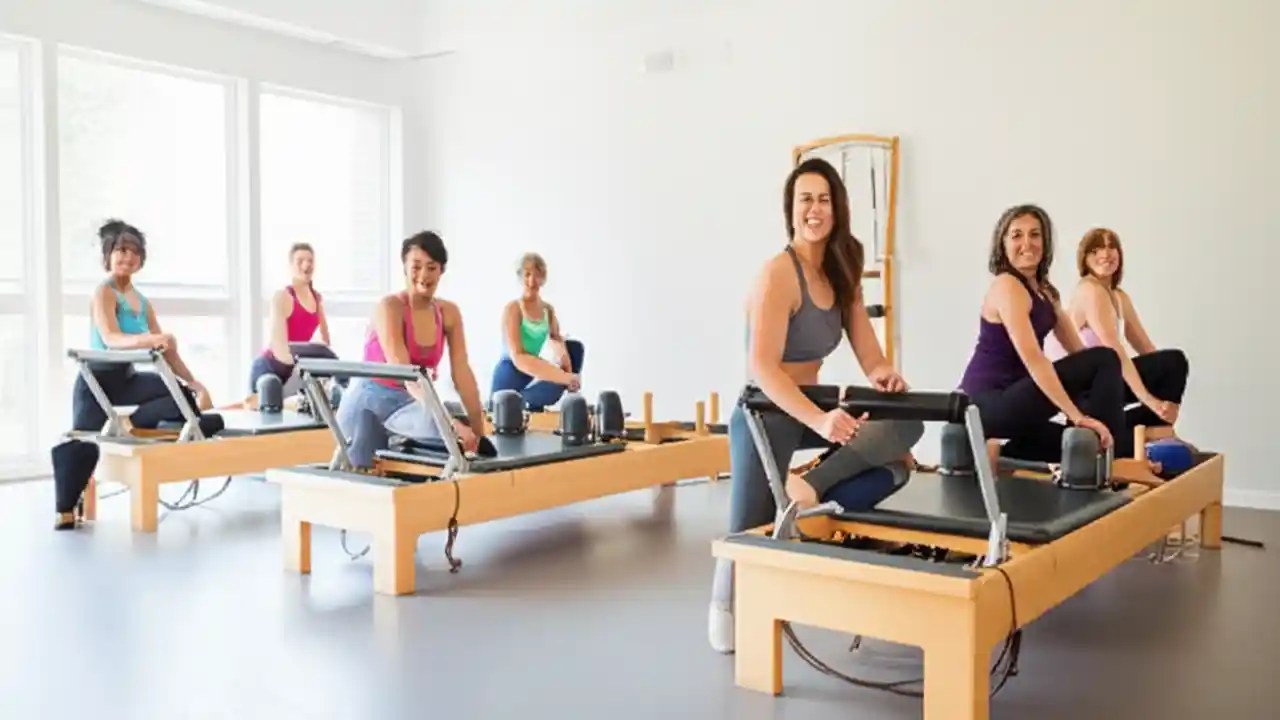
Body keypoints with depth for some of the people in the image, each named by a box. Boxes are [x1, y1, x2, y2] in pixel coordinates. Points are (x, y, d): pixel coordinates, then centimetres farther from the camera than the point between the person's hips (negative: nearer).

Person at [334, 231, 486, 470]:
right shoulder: (390, 307, -19)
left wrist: (478, 428, -15)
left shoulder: (449, 313, -2)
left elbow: (462, 372, -6)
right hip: (369, 402, -4)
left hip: (407, 405, 4)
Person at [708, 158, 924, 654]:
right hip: (765, 413, -7)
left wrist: (881, 372, -24)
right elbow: (762, 368, -29)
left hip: (811, 407, 7)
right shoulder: (778, 273, -20)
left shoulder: (841, 273, 4)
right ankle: (727, 613, 28)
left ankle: (813, 486, -17)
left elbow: (866, 349, 0)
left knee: (905, 423, -16)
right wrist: (819, 421, -42)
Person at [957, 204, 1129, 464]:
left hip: (1011, 398, 10)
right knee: (1104, 361, -13)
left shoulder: (1043, 290, 14)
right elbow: (1032, 358, -27)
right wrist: (1078, 416, -31)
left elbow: (1078, 350, 14)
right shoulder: (1007, 287, -16)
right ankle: (1114, 457, -9)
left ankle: (1005, 454, 15)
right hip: (991, 402, -10)